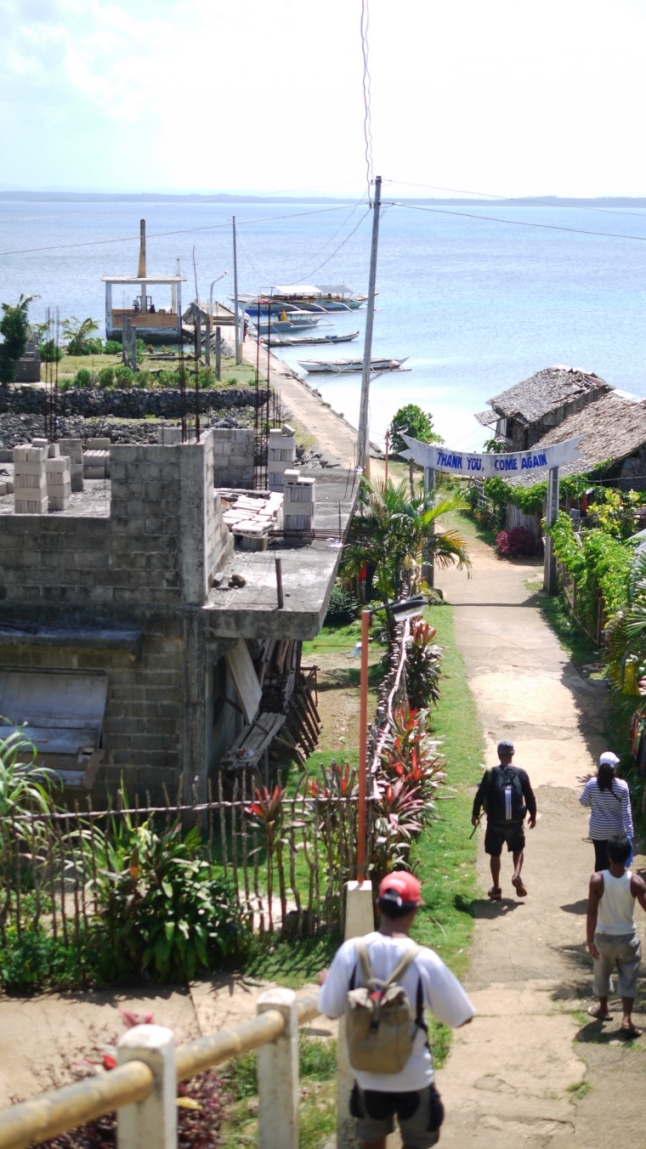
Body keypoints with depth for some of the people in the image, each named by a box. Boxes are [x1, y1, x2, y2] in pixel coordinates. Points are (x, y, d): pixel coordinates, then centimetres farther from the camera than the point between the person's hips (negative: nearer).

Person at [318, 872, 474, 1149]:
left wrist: (326, 981, 19)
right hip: (413, 1075, -2)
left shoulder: (351, 952, -14)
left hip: (367, 1073, 3)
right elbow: (461, 1017, -9)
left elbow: (331, 1010, -2)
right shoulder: (424, 960, -20)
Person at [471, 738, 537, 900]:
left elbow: (480, 795, -3)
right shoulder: (521, 774, -4)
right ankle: (517, 875, -3)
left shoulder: (491, 774, -6)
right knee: (518, 849, 22)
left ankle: (496, 888, 17)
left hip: (495, 822, -1)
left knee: (495, 854, 15)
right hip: (515, 822, 1)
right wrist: (533, 815, 17)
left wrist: (475, 814, 12)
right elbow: (530, 797, 1)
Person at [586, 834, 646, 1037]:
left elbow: (592, 912, -18)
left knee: (602, 974, 23)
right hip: (628, 937, 0)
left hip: (604, 937, 0)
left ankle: (603, 1008, 42)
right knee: (628, 979, 10)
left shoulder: (597, 880, -19)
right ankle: (627, 1019, 1)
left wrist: (590, 940, -12)